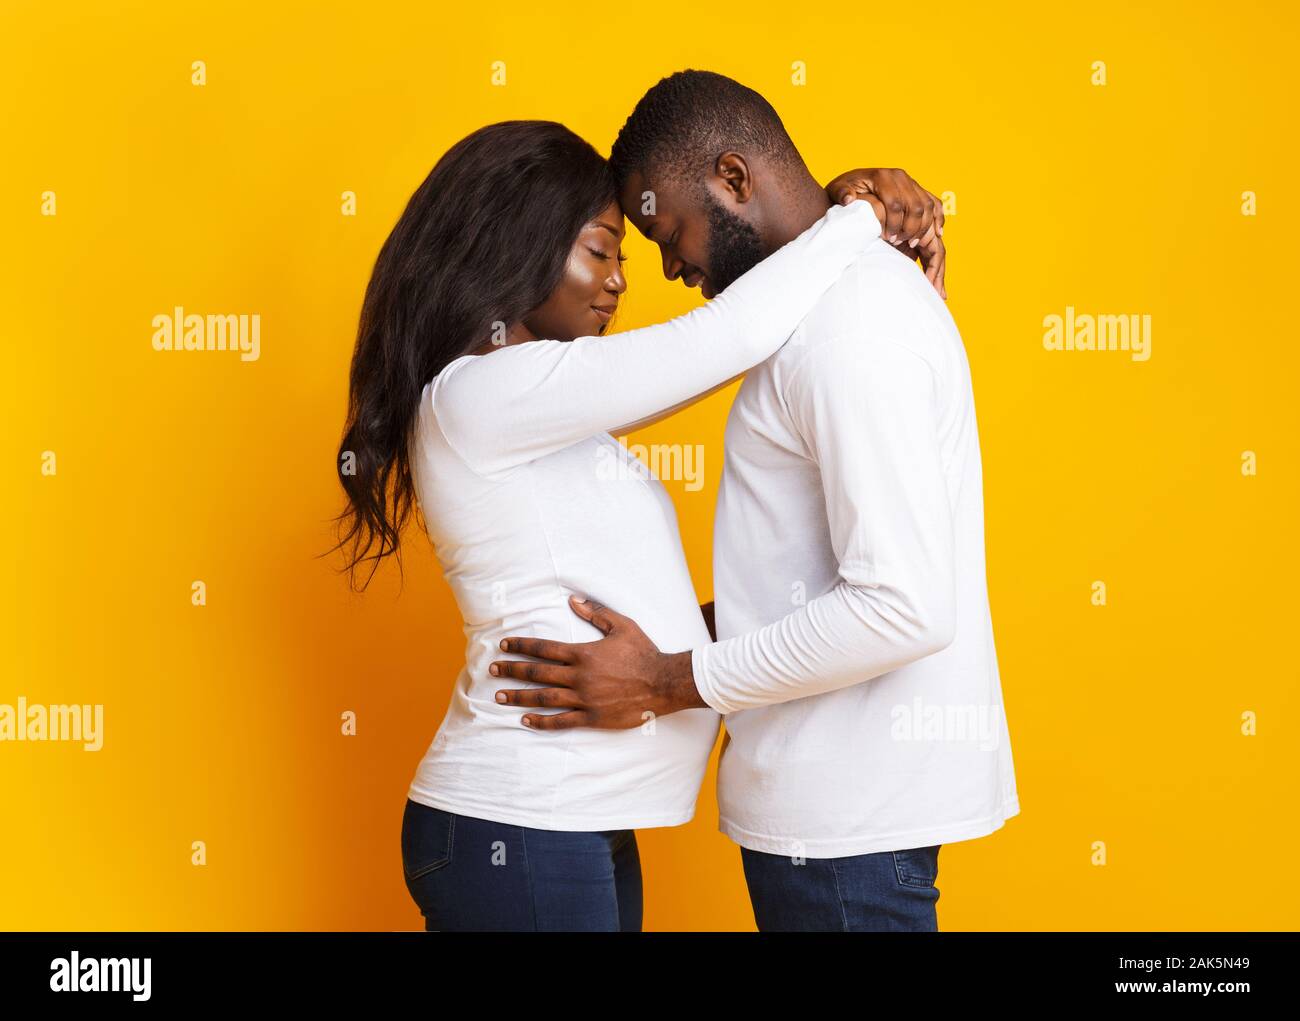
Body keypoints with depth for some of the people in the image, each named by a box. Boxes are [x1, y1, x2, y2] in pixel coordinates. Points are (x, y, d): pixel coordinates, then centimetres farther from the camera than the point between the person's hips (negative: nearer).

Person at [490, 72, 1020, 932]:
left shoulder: (849, 328, -19)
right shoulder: (856, 295, 13)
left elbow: (904, 605, -26)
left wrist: (669, 684, -18)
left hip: (850, 805, -10)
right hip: (847, 789, 10)